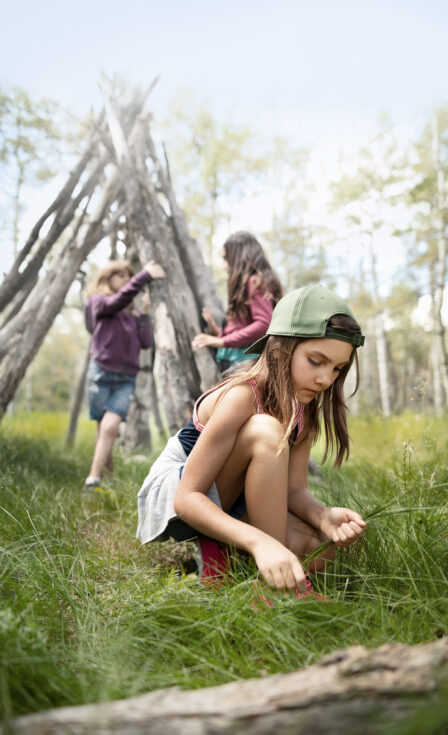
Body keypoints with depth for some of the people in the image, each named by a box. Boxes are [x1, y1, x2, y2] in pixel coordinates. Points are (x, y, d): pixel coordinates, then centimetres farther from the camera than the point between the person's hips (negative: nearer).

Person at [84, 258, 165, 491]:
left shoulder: (131, 312, 16)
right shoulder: (98, 302, 4)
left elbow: (146, 342, 7)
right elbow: (117, 300, -19)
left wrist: (144, 313, 1)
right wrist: (144, 276, -24)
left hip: (126, 379, 2)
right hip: (101, 374, -2)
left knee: (110, 427, -13)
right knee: (104, 429, 5)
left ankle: (93, 481, -12)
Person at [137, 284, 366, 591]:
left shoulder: (305, 407, -5)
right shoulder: (241, 396, -28)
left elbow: (294, 488, -9)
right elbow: (186, 497, -32)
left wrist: (324, 516, -32)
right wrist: (259, 541, -47)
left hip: (227, 502, 7)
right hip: (172, 493, -6)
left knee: (320, 551, -18)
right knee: (265, 431, -33)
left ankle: (216, 552, 3)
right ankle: (273, 585, -25)